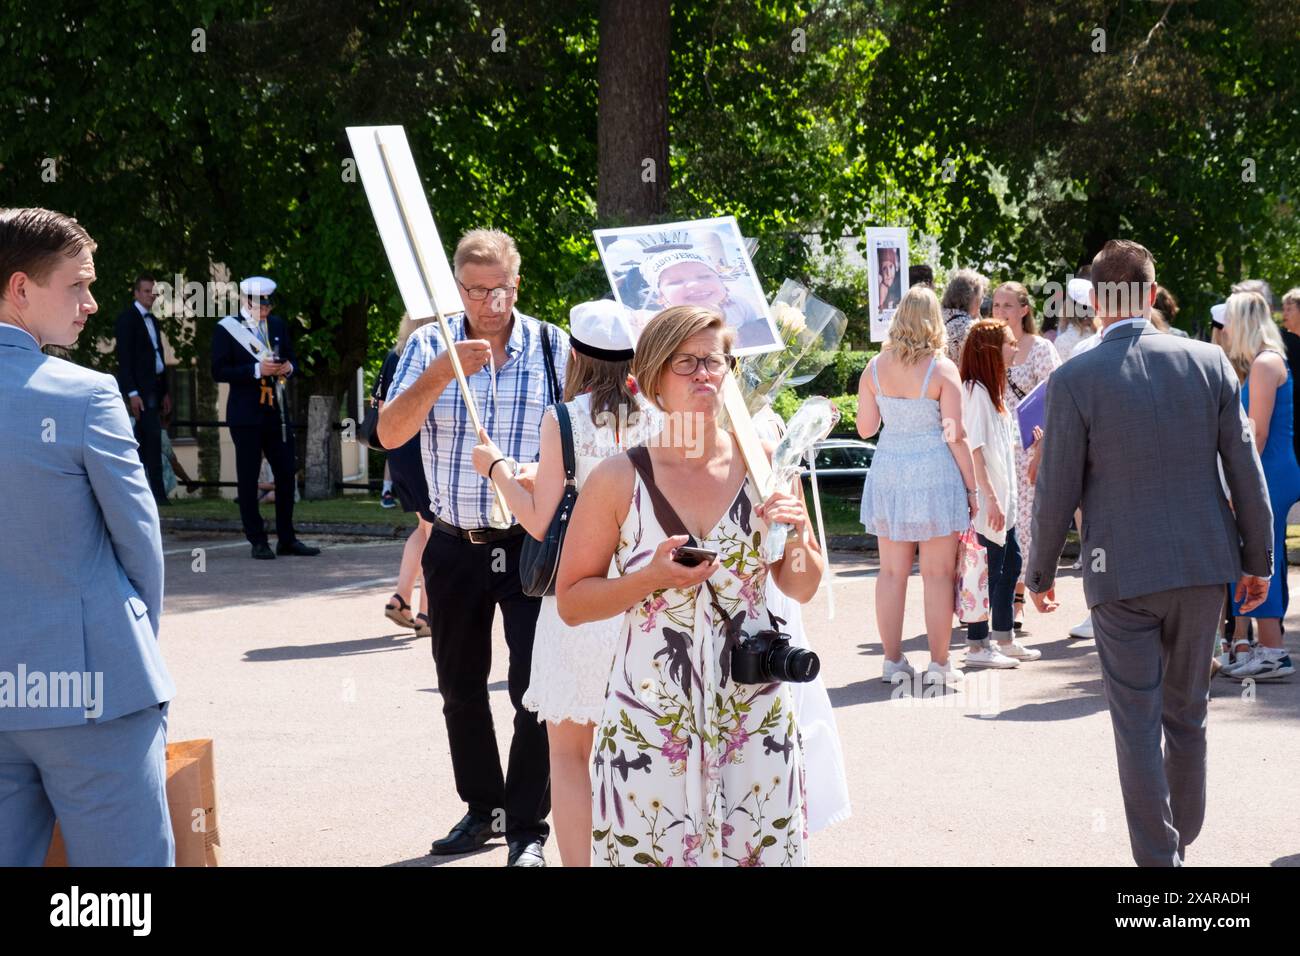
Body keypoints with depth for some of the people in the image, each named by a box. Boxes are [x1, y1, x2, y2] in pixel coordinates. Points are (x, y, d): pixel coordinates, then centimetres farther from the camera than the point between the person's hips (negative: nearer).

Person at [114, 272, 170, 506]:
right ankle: (157, 492, -13)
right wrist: (132, 393, -19)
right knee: (153, 436, -13)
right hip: (139, 387, -8)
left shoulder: (152, 320, 18)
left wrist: (165, 392, 16)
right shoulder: (127, 318, -6)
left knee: (143, 440, 8)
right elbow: (124, 358, -12)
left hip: (154, 386, 8)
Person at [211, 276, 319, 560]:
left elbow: (291, 358, 21)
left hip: (277, 411, 5)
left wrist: (288, 367, -4)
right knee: (248, 479, 0)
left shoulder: (277, 325, 12)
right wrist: (256, 370, -20)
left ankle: (287, 538, 12)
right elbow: (219, 371, -10)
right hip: (246, 416, -5)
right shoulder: (226, 329, -4)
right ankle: (258, 541, 6)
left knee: (286, 473, 4)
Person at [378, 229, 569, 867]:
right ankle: (482, 808, 30)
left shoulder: (551, 347, -3)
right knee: (460, 689, 13)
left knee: (534, 689, -6)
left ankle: (528, 830, 4)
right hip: (453, 546, 3)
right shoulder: (430, 346, 0)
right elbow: (390, 433, -10)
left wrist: (546, 470, -22)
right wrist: (442, 372, -23)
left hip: (530, 543, -3)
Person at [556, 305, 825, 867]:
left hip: (754, 710, 2)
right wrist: (653, 577, -16)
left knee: (760, 849, 4)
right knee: (649, 852, 2)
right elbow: (571, 603, -2)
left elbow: (802, 589, 11)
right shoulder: (619, 479, -5)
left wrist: (798, 537, -9)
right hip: (650, 719, -2)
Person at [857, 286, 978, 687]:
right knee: (938, 573, 3)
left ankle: (893, 661, 12)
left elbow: (864, 428, 7)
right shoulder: (942, 369, -8)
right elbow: (956, 435, -8)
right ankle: (939, 664, 5)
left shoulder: (875, 367, 2)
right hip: (934, 474, -3)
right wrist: (971, 488, -2)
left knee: (892, 572, 9)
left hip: (887, 472, 4)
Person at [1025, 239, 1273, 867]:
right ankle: (1182, 840, 32)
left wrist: (1040, 573, 6)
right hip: (1204, 565, 4)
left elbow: (1056, 492, -8)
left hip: (1122, 574, -4)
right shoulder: (1209, 362, -2)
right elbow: (1246, 472, 1)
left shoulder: (1074, 380, -11)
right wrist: (1258, 560, 11)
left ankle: (1160, 858, 4)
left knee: (1138, 723, 3)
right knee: (1187, 713, 18)